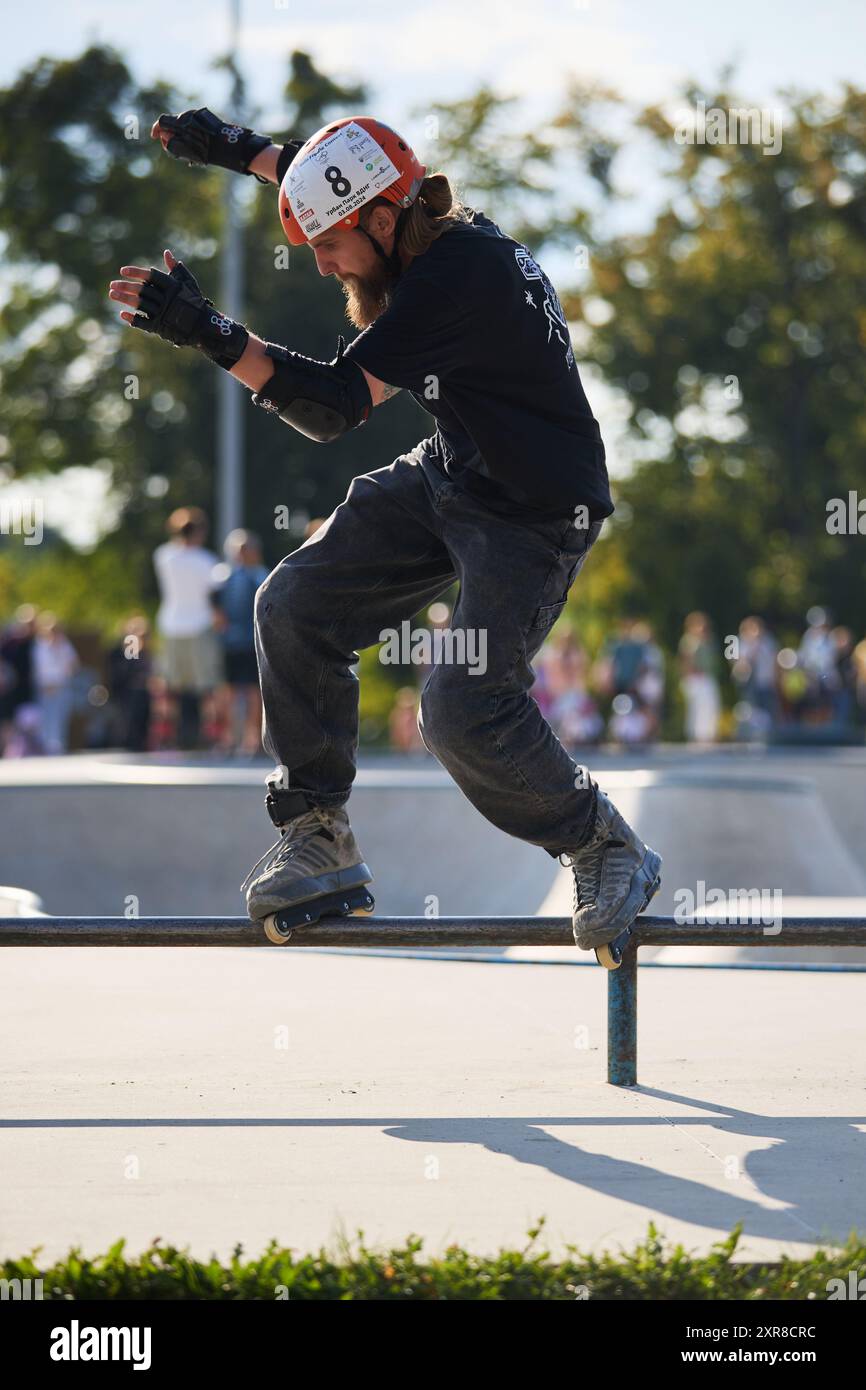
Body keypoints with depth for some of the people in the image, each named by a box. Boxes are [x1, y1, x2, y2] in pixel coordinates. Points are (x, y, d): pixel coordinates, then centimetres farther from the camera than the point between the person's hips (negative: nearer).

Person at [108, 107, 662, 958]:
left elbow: (335, 407, -35)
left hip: (536, 517, -10)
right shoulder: (434, 229, -2)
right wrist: (239, 151, 21)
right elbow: (350, 183, 24)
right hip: (448, 474, 10)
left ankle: (604, 848, 5)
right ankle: (317, 841, 9)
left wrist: (210, 335, -41)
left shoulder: (457, 279, -30)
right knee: (295, 607, -1)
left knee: (463, 710, -21)